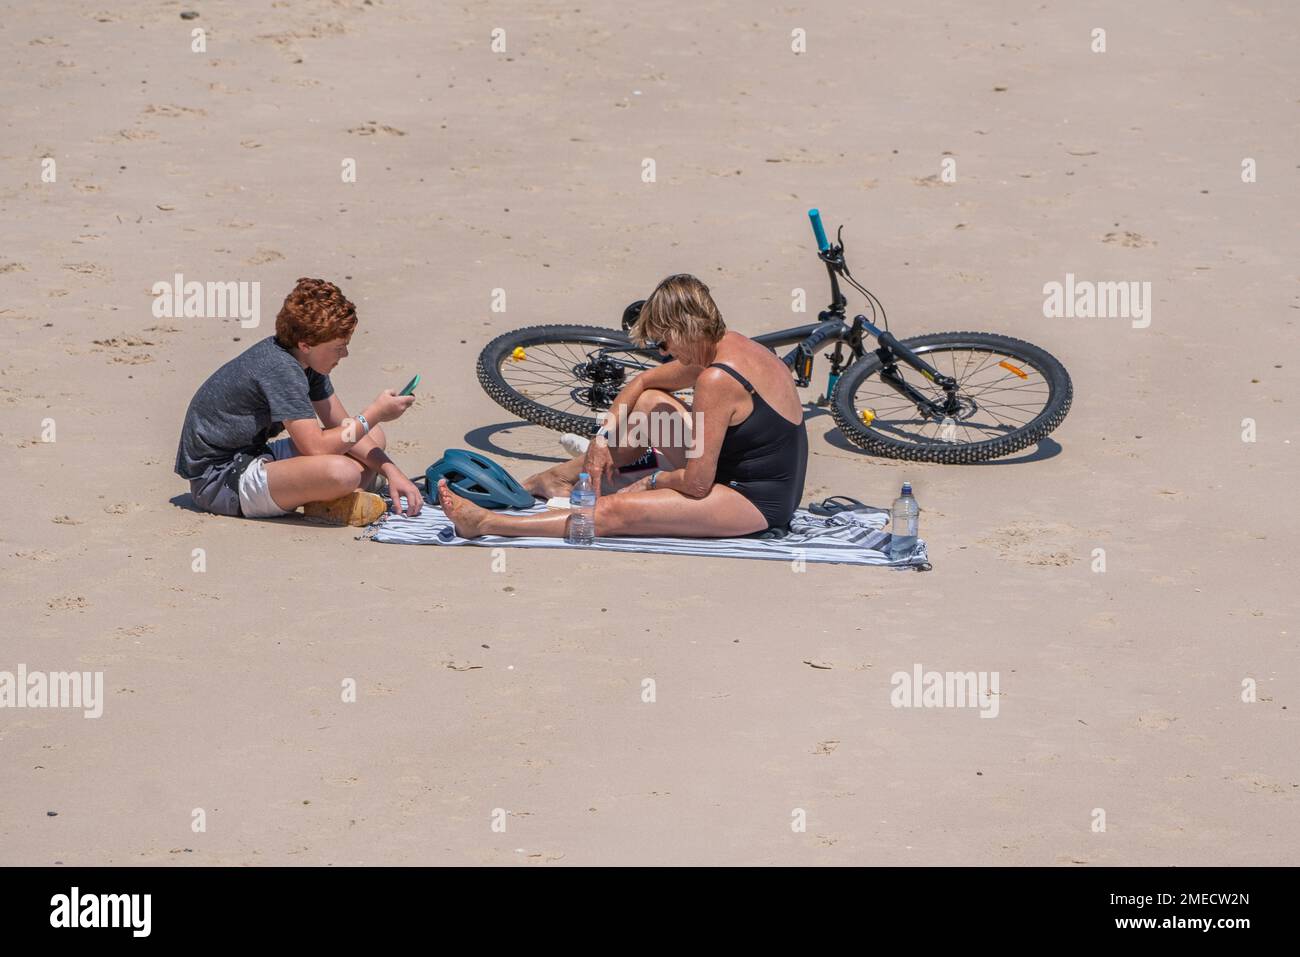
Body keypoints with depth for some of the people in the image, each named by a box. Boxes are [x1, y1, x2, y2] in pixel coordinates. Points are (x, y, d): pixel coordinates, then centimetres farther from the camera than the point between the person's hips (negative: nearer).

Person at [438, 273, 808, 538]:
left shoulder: (717, 380, -26)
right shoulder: (732, 345, 4)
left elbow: (696, 484, -23)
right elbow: (643, 381, 18)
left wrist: (654, 480, -3)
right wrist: (605, 436, 8)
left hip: (755, 505, -10)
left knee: (616, 511, -18)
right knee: (648, 402, 17)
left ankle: (484, 522, -12)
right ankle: (557, 477, 28)